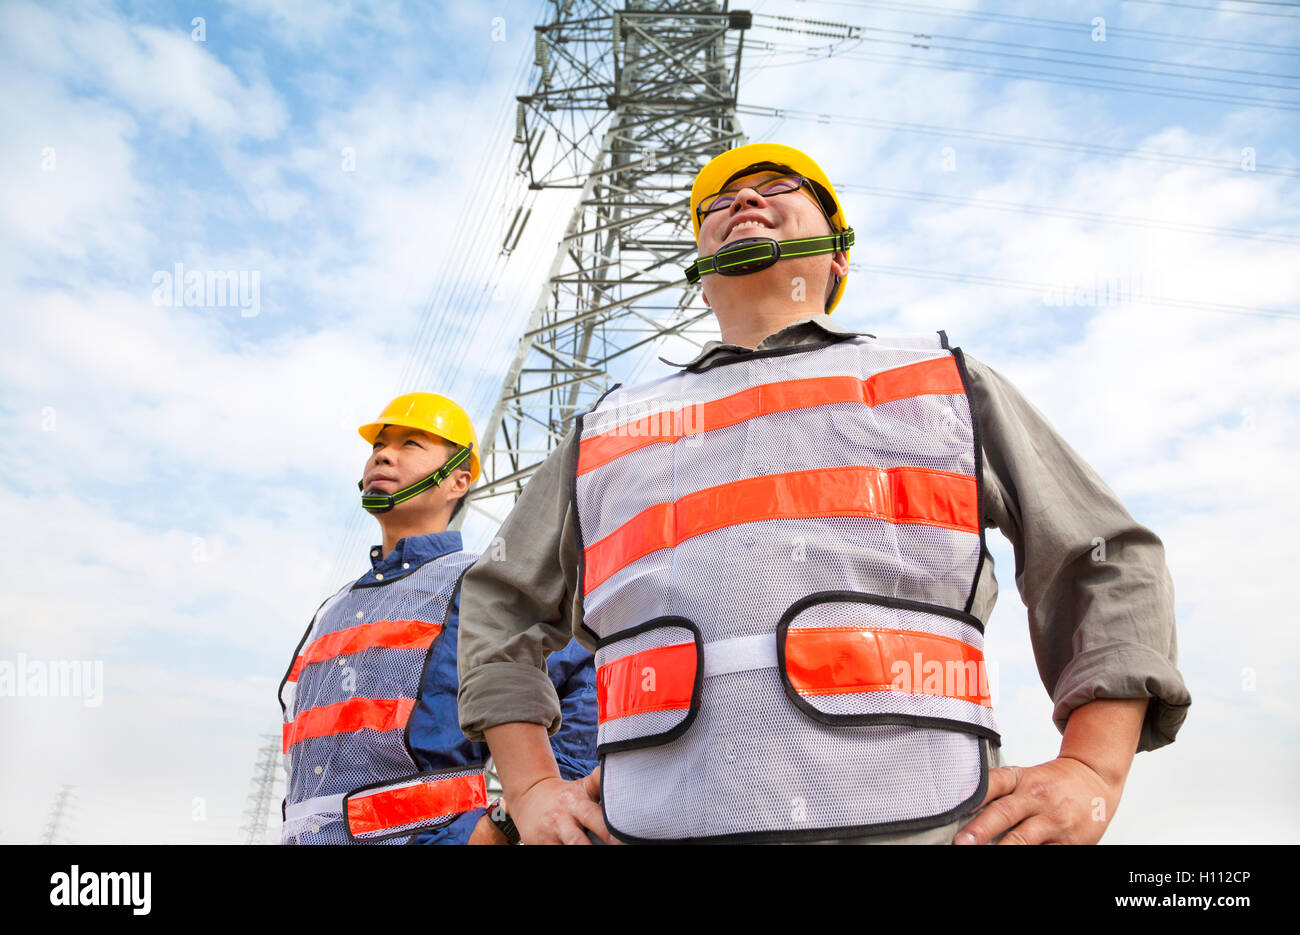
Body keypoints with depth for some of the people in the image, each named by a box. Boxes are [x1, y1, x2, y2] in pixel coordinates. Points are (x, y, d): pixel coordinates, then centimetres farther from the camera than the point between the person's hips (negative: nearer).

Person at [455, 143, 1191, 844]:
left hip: (913, 821, -1)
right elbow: (501, 607, 27)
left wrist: (1092, 773, 2)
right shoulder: (607, 433, 22)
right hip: (664, 824, 2)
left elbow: (1109, 561, 15)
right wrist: (531, 788, 13)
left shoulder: (947, 383, 18)